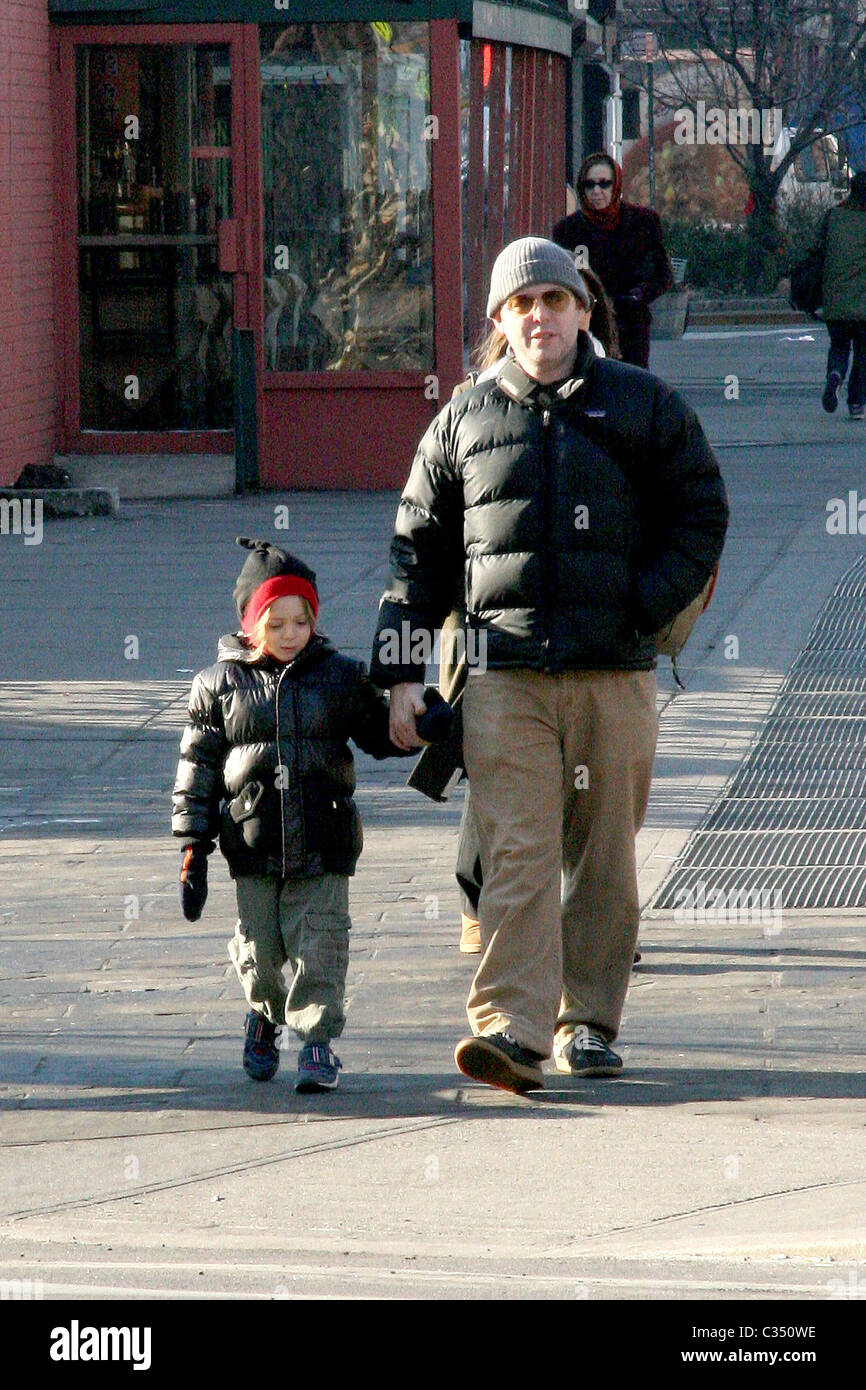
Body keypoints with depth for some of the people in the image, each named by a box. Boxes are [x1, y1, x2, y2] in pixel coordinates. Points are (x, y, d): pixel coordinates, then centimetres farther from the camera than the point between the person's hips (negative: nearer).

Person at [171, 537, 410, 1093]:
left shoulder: (340, 677, 5)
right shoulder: (220, 685, 3)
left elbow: (382, 735, 17)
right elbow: (199, 768, 5)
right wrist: (193, 850, 2)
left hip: (324, 850, 0)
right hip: (254, 848, 0)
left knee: (319, 944, -7)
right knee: (260, 950, 7)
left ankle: (317, 1039, 2)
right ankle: (265, 1016, 36)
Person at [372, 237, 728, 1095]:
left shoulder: (643, 407, 8)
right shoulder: (464, 420, 10)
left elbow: (701, 513, 11)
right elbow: (418, 550, 14)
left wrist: (645, 604, -3)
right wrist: (401, 671, 7)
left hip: (615, 672, 0)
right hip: (504, 675, 0)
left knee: (604, 857, 5)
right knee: (515, 853, -11)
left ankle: (588, 1022, 17)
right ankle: (513, 1030, -18)